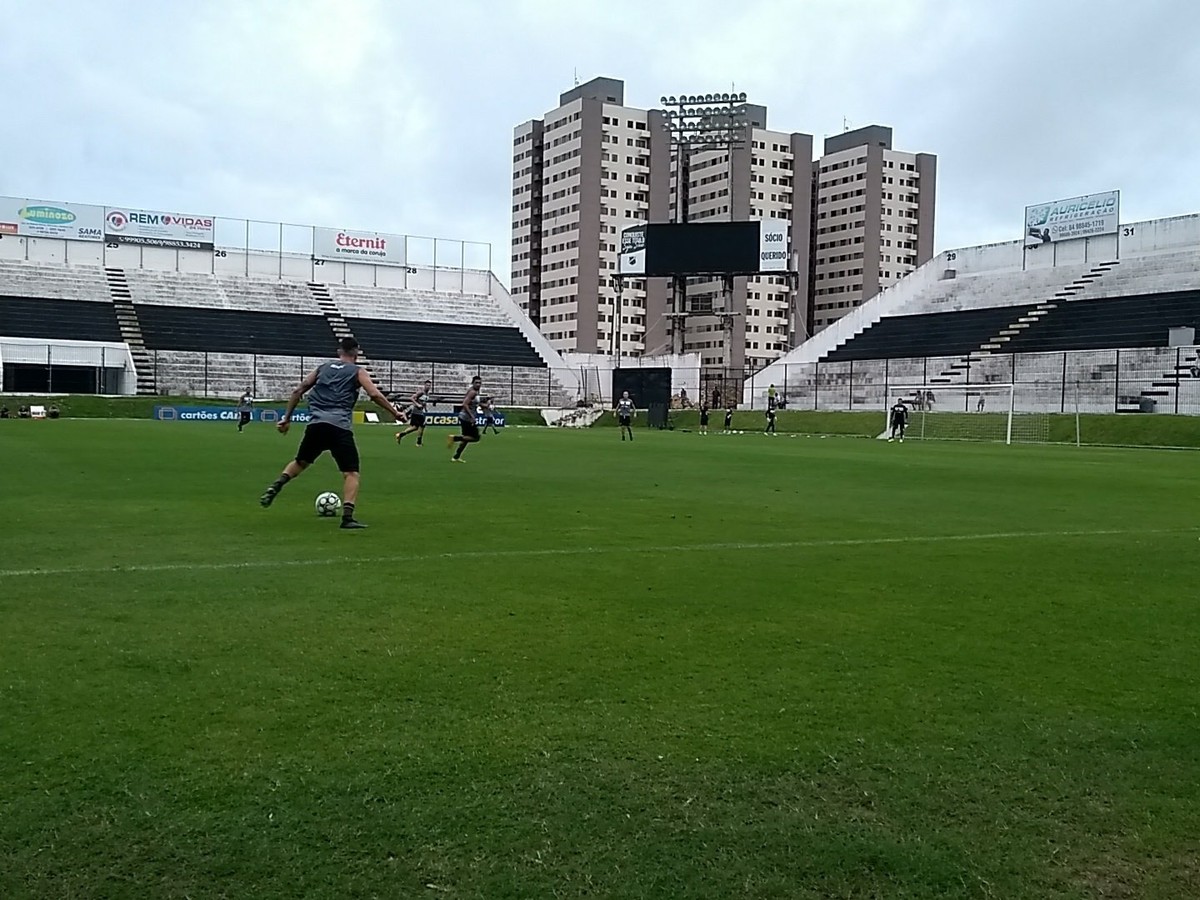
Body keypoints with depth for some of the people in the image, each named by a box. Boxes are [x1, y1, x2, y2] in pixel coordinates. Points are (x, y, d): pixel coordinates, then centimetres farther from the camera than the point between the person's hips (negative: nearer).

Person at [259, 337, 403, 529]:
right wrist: (395, 412, 5)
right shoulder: (357, 371, 11)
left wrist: (287, 418, 25)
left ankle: (276, 486, 4)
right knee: (351, 472, -1)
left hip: (316, 424, 4)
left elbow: (298, 391, 20)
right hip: (340, 427, -4)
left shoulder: (323, 367, 23)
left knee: (301, 462, 26)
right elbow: (374, 394, -4)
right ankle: (347, 516, -16)